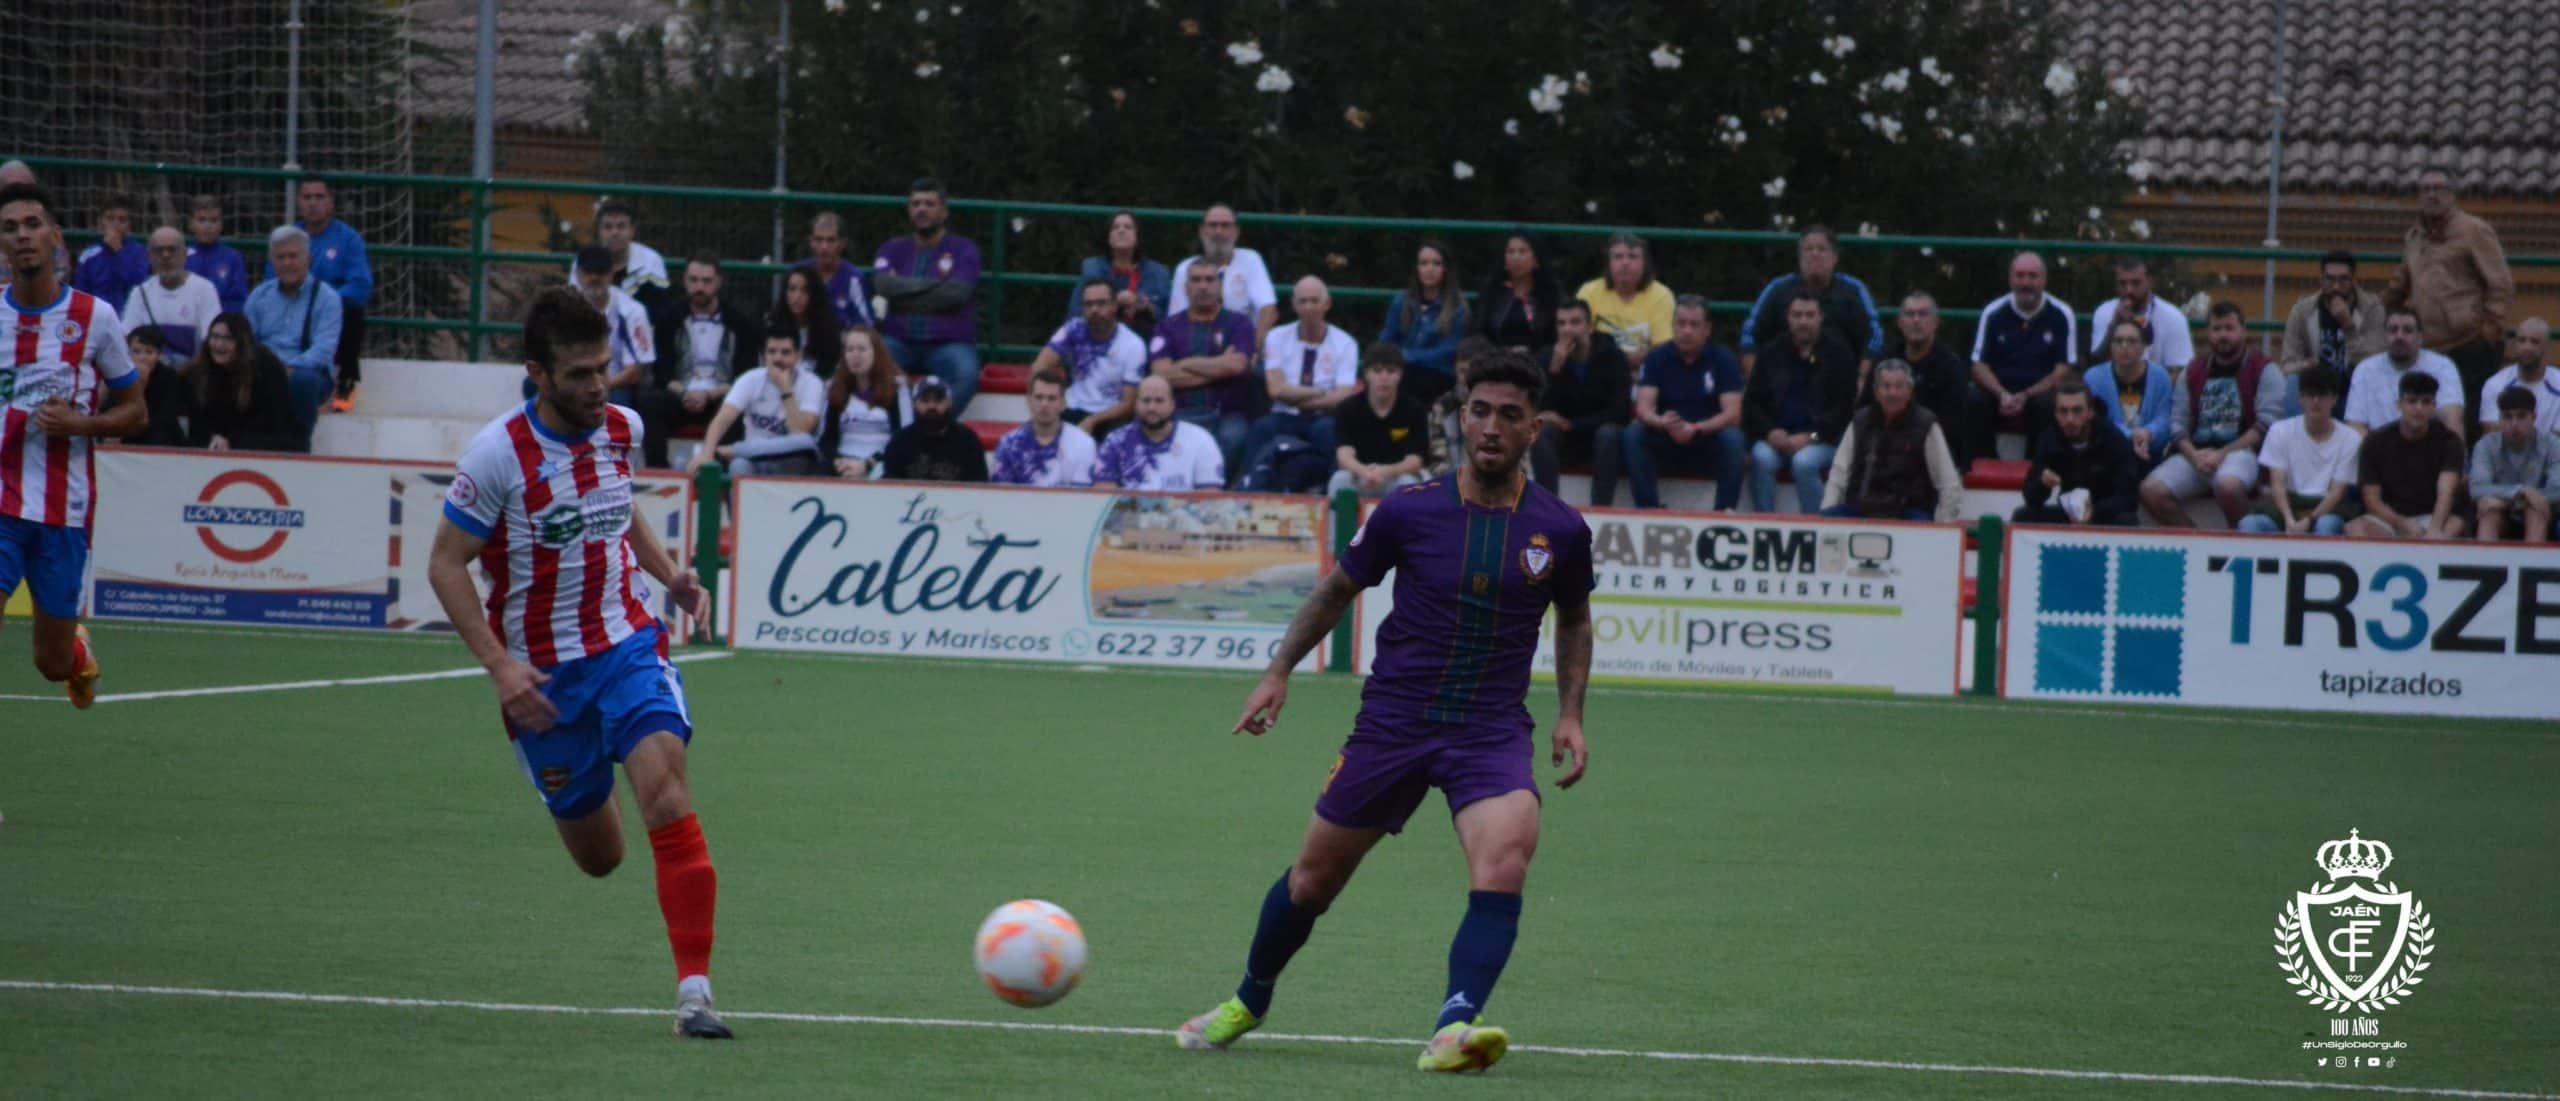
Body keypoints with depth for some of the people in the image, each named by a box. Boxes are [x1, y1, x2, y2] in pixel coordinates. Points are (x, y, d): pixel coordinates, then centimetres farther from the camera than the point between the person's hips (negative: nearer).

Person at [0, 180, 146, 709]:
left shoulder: (95, 317, -2)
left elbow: (133, 411, 5)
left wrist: (80, 423, -14)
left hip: (64, 508, 0)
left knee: (53, 663, 9)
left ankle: (77, 645, 46)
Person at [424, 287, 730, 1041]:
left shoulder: (622, 430, 0)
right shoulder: (497, 455, -16)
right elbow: (445, 565, -10)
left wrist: (666, 571, 3)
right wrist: (500, 668, -19)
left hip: (628, 644, 2)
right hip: (542, 673, -2)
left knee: (664, 788, -23)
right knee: (597, 857, 9)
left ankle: (694, 992, -25)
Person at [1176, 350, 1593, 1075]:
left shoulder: (1560, 530, -3)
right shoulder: (1408, 511, -6)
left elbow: (1574, 619, 17)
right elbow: (1339, 588, 11)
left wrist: (1570, 714, 7)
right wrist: (1279, 672, 6)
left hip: (1493, 732, 0)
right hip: (1393, 718, 0)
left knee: (1504, 862, -29)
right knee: (1314, 879, 10)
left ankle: (1454, 1028, -34)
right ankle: (1249, 1001, 36)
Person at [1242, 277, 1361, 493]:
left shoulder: (1344, 344, 3)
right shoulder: (1277, 338, 6)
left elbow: (1341, 399, -8)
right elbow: (1277, 389, -7)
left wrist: (1295, 398, -8)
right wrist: (1323, 393, -8)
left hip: (1323, 420, -1)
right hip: (1285, 419, 1)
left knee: (1329, 430, -35)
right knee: (1262, 428, -32)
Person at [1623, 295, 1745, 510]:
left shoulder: (1723, 359, -5)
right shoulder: (1657, 359, -1)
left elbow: (1733, 414, -14)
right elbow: (1643, 408, -11)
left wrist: (1696, 428, -32)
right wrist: (1662, 423, -35)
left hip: (1708, 442, -1)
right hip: (1666, 442, 1)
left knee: (1732, 438, -32)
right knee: (1632, 436, -27)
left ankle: (1725, 512, -27)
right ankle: (1648, 508, -26)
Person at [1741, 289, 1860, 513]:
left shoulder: (1839, 354, 4)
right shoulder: (1772, 353, 13)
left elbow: (1845, 407, -1)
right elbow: (1752, 402, 12)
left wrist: (1811, 437, -14)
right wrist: (1770, 432, -8)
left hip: (1822, 439, -2)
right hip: (1777, 435, 2)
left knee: (1804, 461, -35)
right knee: (1762, 458, -30)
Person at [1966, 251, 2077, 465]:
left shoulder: (2060, 315, -2)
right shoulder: (1993, 313, 3)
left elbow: (2064, 370, -3)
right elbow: (1980, 366, 3)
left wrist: (2026, 396, -17)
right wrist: (2002, 395, -17)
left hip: (2041, 391, -2)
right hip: (1999, 389, 2)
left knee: (2047, 405, -36)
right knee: (1974, 402, -30)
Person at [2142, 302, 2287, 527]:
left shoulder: (2264, 370, 4)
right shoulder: (2194, 372, 19)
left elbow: (2266, 426, -7)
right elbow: (2178, 423, 12)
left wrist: (2222, 455, -14)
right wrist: (2194, 456, -9)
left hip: (2241, 451, -5)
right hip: (2197, 452, 5)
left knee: (2227, 485, -39)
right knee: (2152, 491, -21)